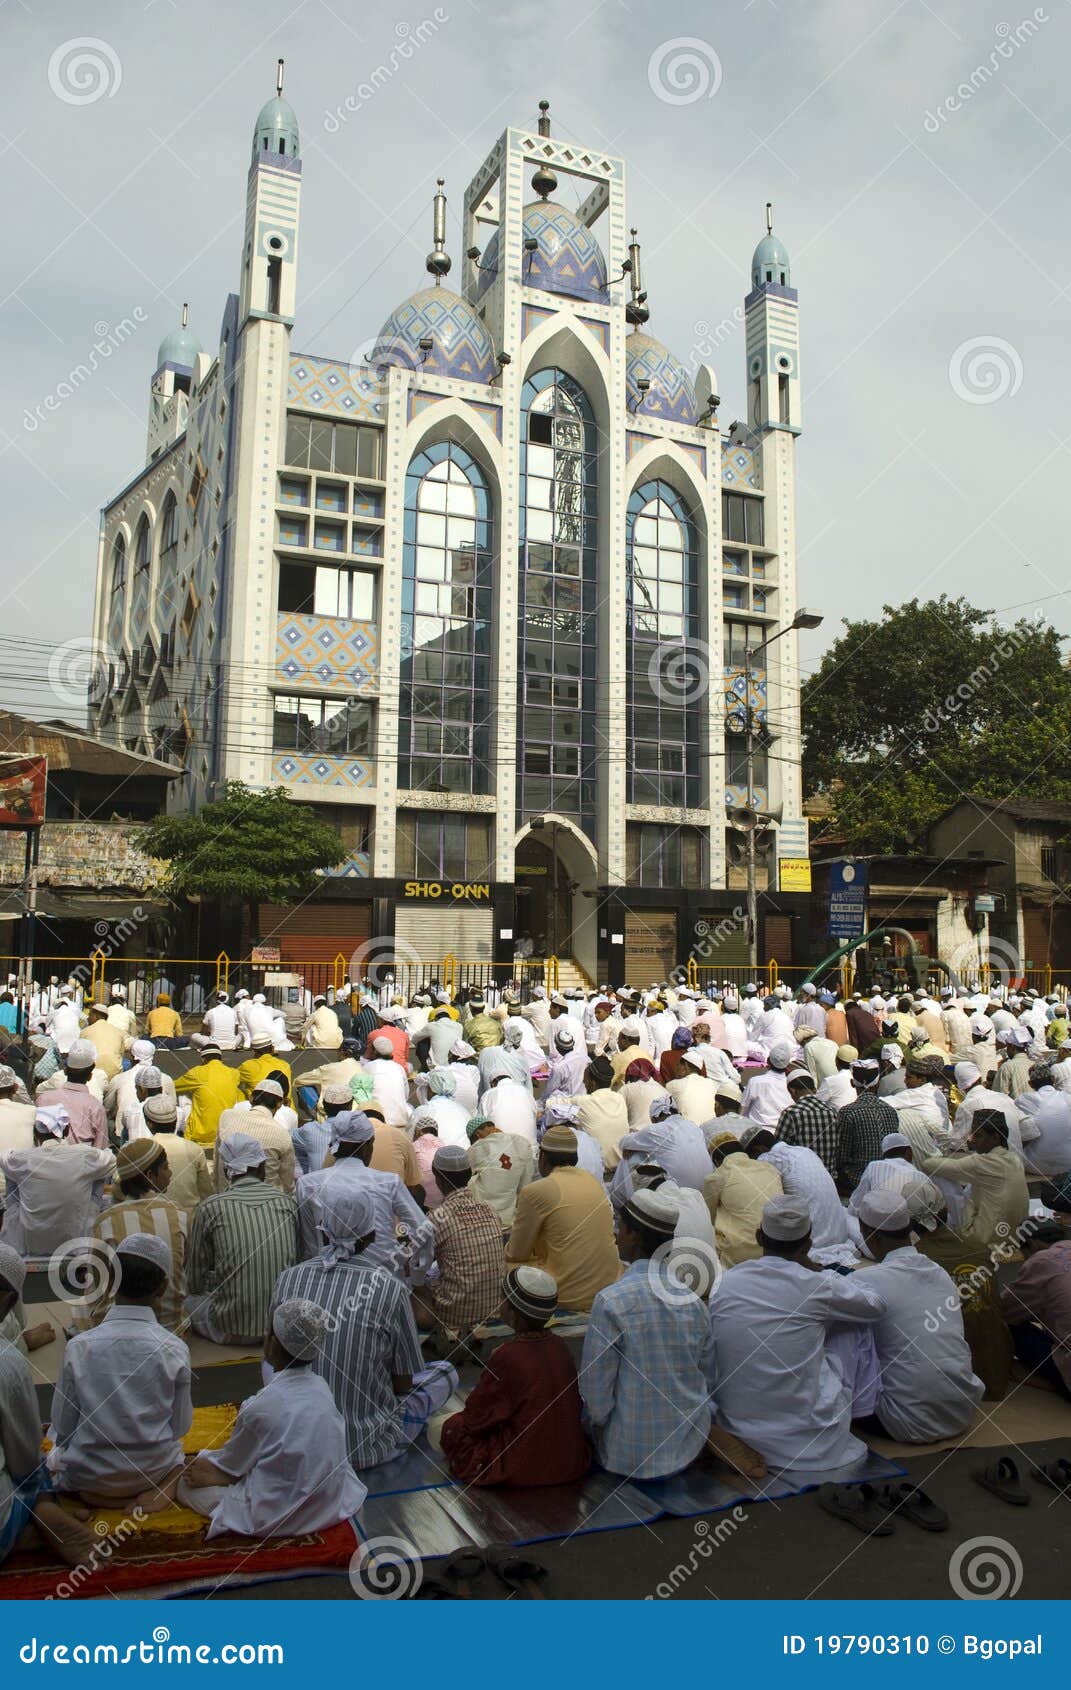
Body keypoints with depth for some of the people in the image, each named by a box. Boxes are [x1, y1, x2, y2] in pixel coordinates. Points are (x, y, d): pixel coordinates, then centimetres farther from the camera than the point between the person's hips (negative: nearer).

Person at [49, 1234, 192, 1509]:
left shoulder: (79, 1347, -17)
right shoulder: (174, 1349, -16)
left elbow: (63, 1428, -8)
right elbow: (181, 1426, -5)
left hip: (87, 1475, 0)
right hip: (154, 1472, 0)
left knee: (55, 1454, 30)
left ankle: (93, 1494, 3)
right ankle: (166, 1485, 1)